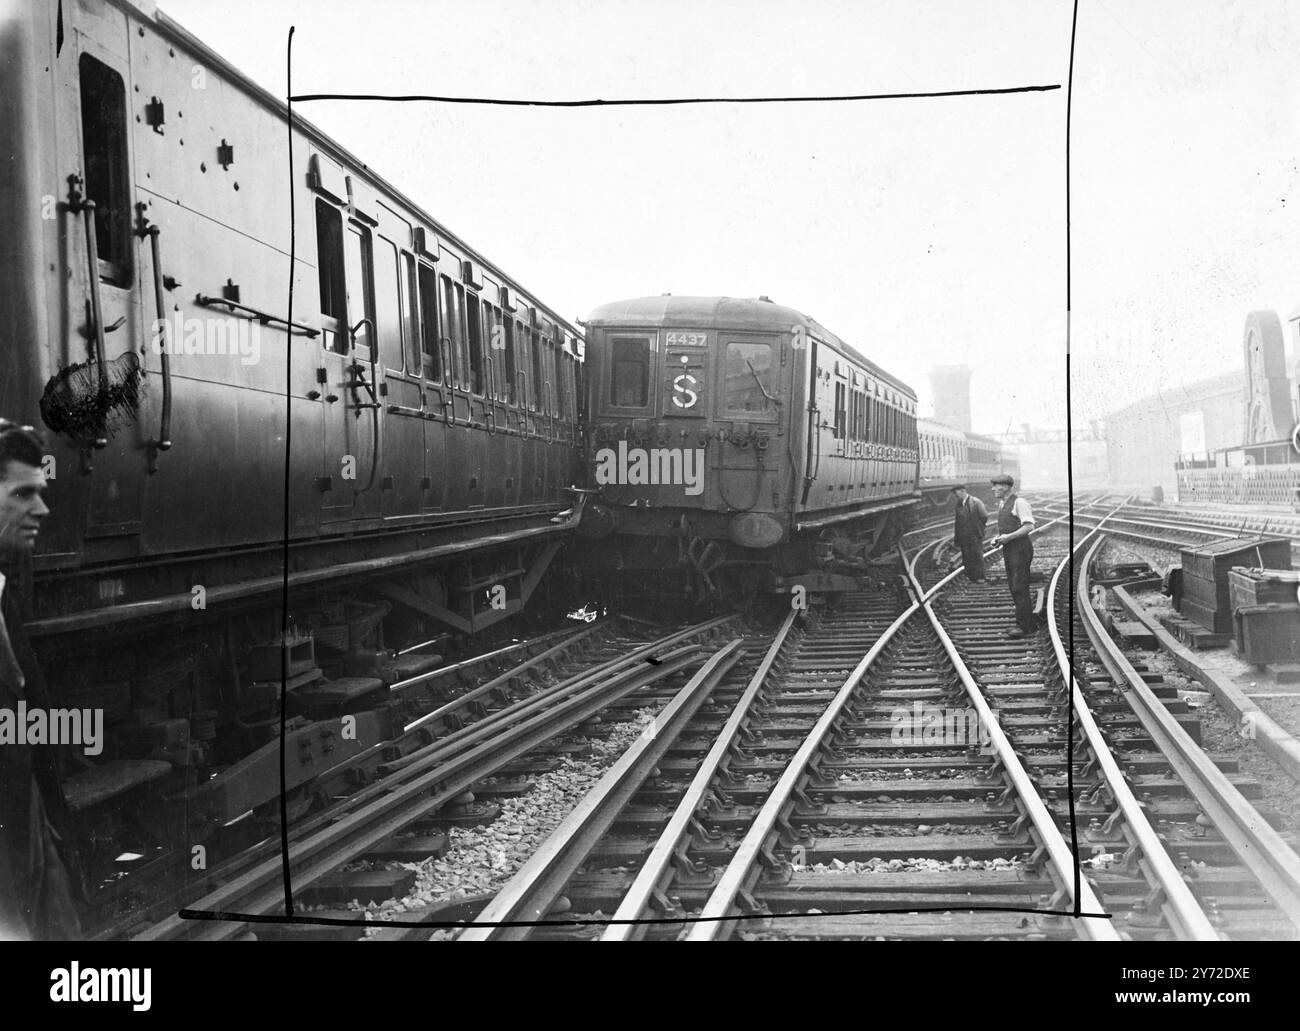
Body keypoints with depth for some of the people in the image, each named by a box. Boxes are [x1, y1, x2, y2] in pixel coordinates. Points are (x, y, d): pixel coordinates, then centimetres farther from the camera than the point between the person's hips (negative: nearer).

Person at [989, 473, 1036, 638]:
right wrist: (997, 538, 8)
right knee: (1013, 587, 9)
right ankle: (1030, 624, 15)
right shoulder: (1002, 504, 17)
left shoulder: (1019, 503, -11)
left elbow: (1029, 526, -18)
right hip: (1008, 550, 9)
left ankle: (1022, 626, -8)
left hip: (1020, 549, -9)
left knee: (1020, 588, -10)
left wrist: (1009, 537, -19)